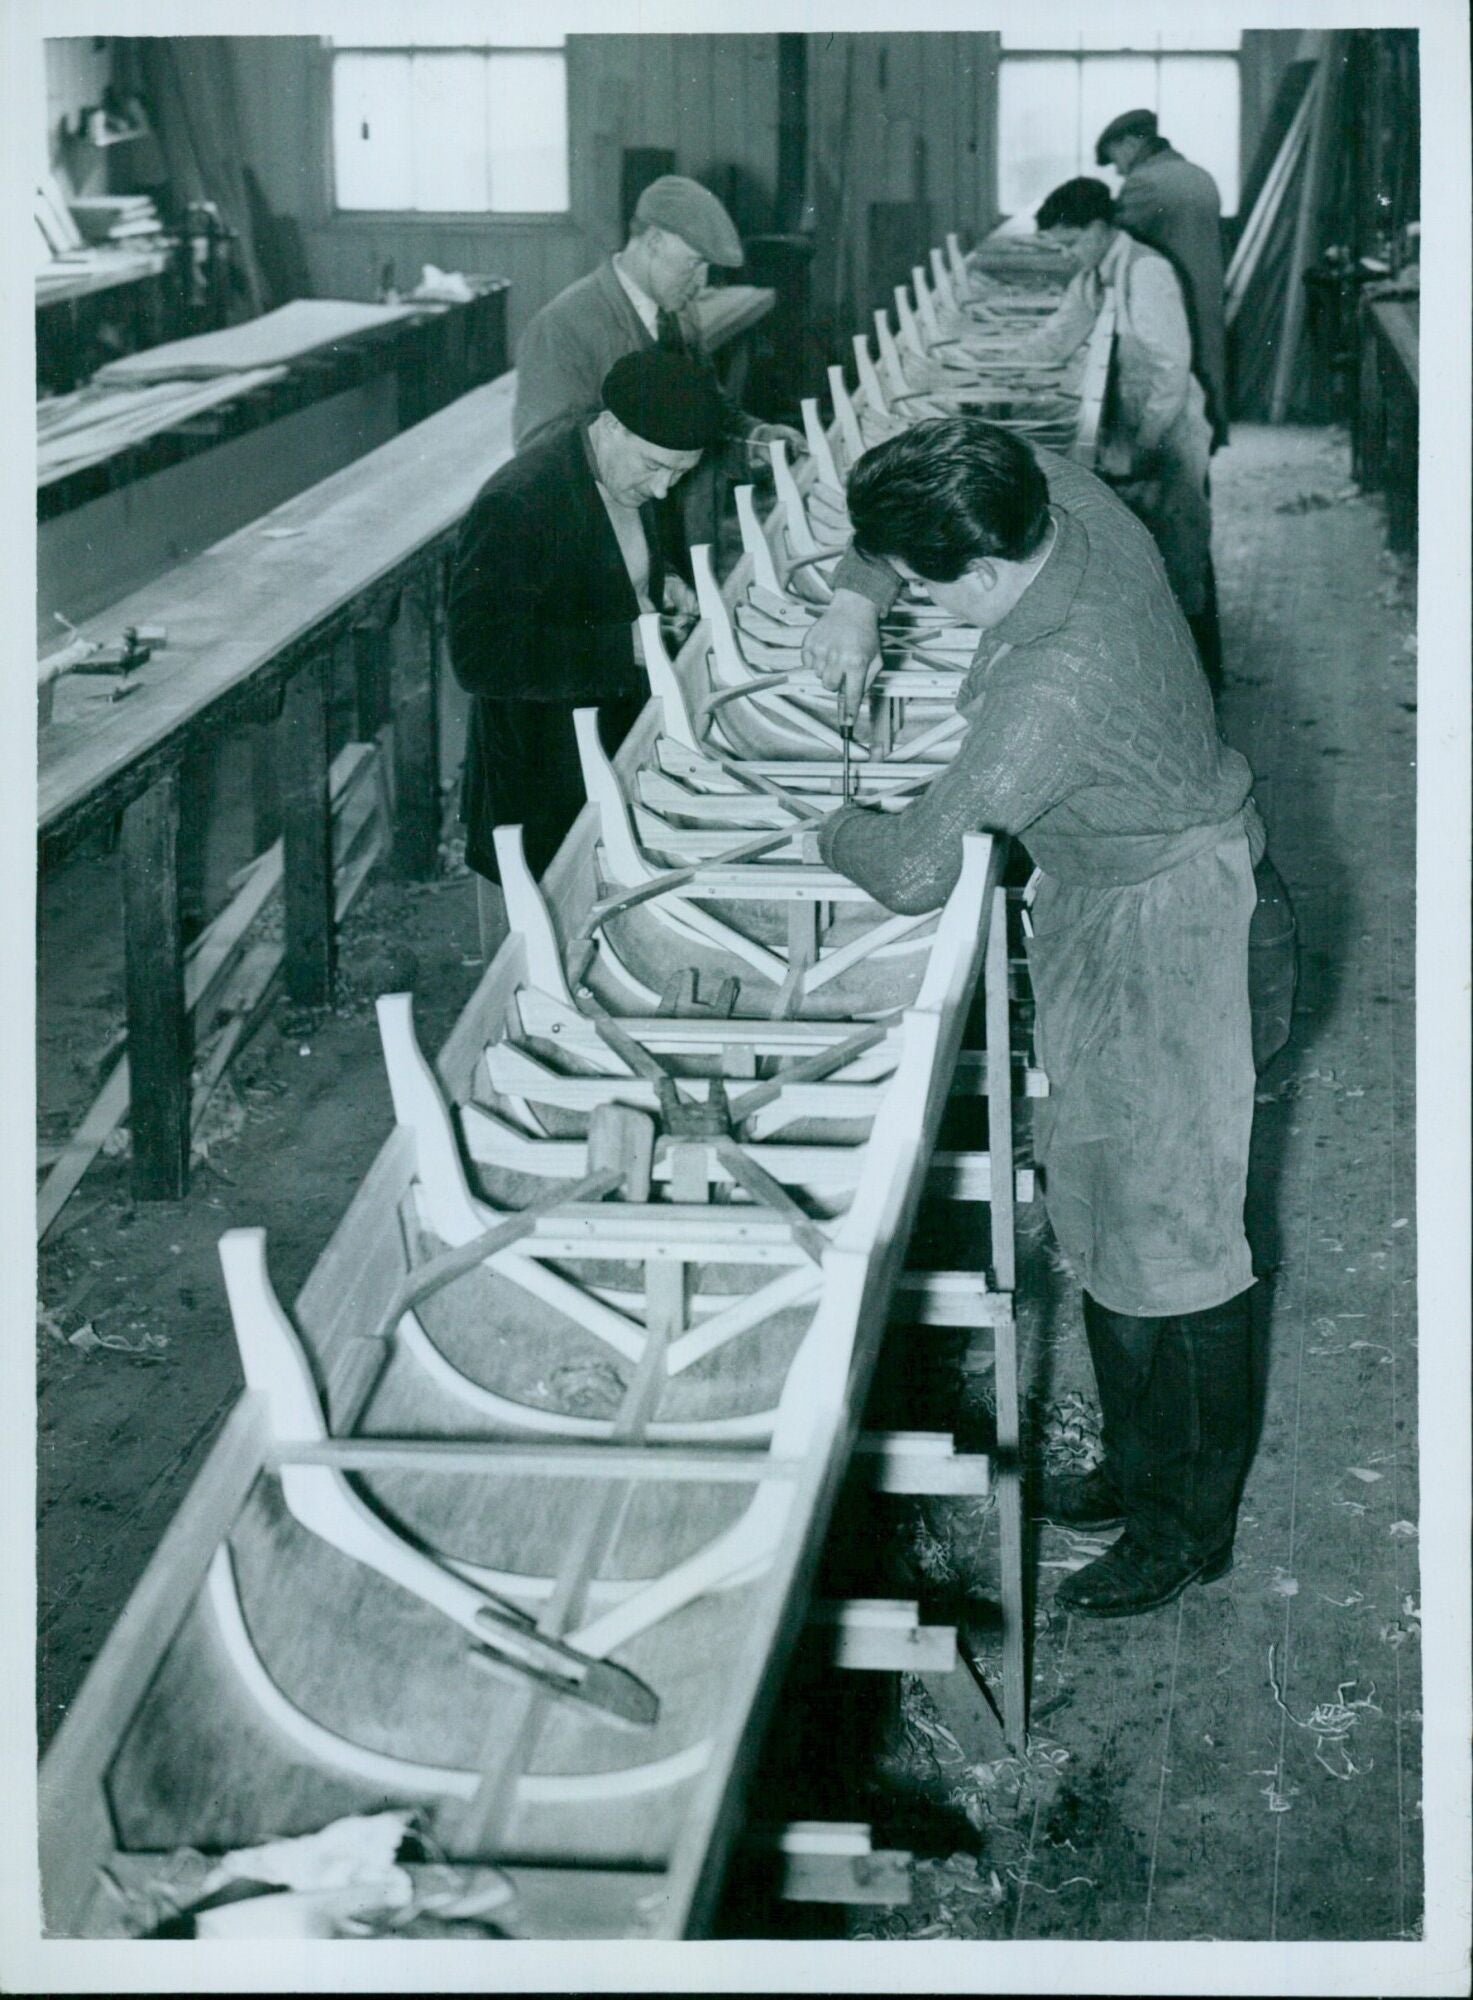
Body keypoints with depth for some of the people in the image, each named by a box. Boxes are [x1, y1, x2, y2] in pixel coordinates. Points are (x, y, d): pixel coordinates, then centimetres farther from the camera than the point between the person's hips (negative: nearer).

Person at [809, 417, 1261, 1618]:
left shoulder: (1055, 687, -37)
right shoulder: (1060, 492, -12)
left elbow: (915, 870, -31)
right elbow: (908, 528, 12)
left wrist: (837, 832, -11)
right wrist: (861, 600, 0)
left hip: (1156, 924, -10)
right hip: (1101, 898, 10)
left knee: (1164, 1224, 3)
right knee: (1098, 1201, 19)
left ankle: (1191, 1527, 20)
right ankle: (1143, 1469, 35)